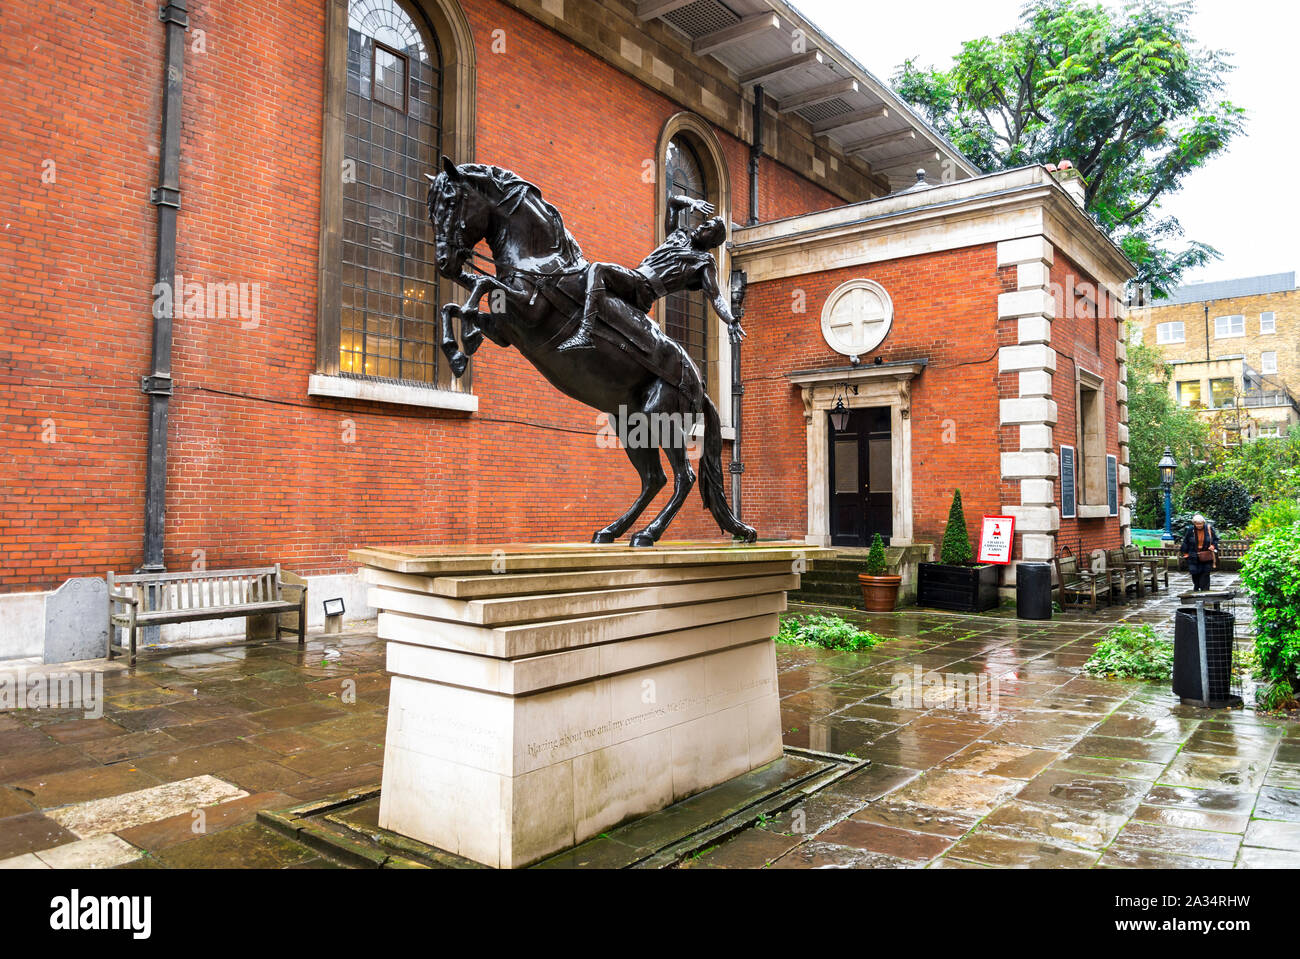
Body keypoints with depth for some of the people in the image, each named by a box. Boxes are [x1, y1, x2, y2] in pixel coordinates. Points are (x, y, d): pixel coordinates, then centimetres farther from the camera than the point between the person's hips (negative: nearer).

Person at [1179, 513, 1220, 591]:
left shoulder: (1209, 528, -3)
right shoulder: (1190, 530, -5)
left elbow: (1215, 539, 10)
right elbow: (1185, 542, 4)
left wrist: (1213, 546, -8)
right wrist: (1185, 553, 3)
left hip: (1206, 556, 0)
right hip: (1194, 556, 0)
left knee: (1205, 573, 0)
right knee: (1195, 573, 3)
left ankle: (1204, 590, 5)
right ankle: (1196, 588, 23)